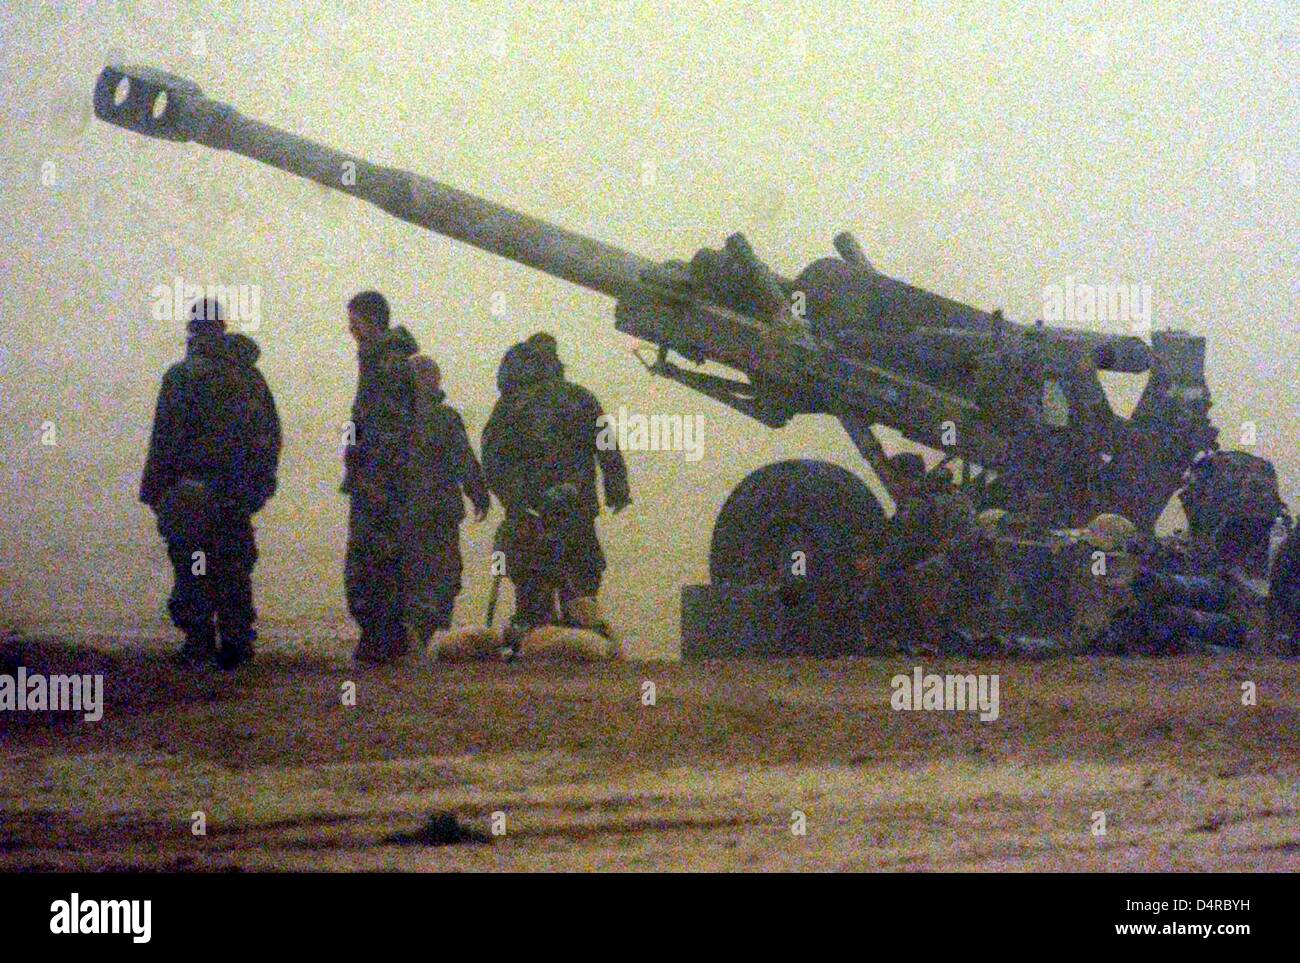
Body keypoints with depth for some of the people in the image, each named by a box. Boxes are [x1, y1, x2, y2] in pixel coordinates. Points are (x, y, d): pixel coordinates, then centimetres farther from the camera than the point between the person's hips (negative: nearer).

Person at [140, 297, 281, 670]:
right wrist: (262, 479, 19)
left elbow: (166, 438, -9)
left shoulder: (182, 376, -7)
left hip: (192, 489, -5)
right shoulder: (250, 376, 10)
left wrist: (153, 487, -4)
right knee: (233, 564, 11)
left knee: (192, 568, 0)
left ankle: (198, 642, -1)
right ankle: (237, 639, 9)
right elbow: (271, 432, 14)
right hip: (238, 489, 5)